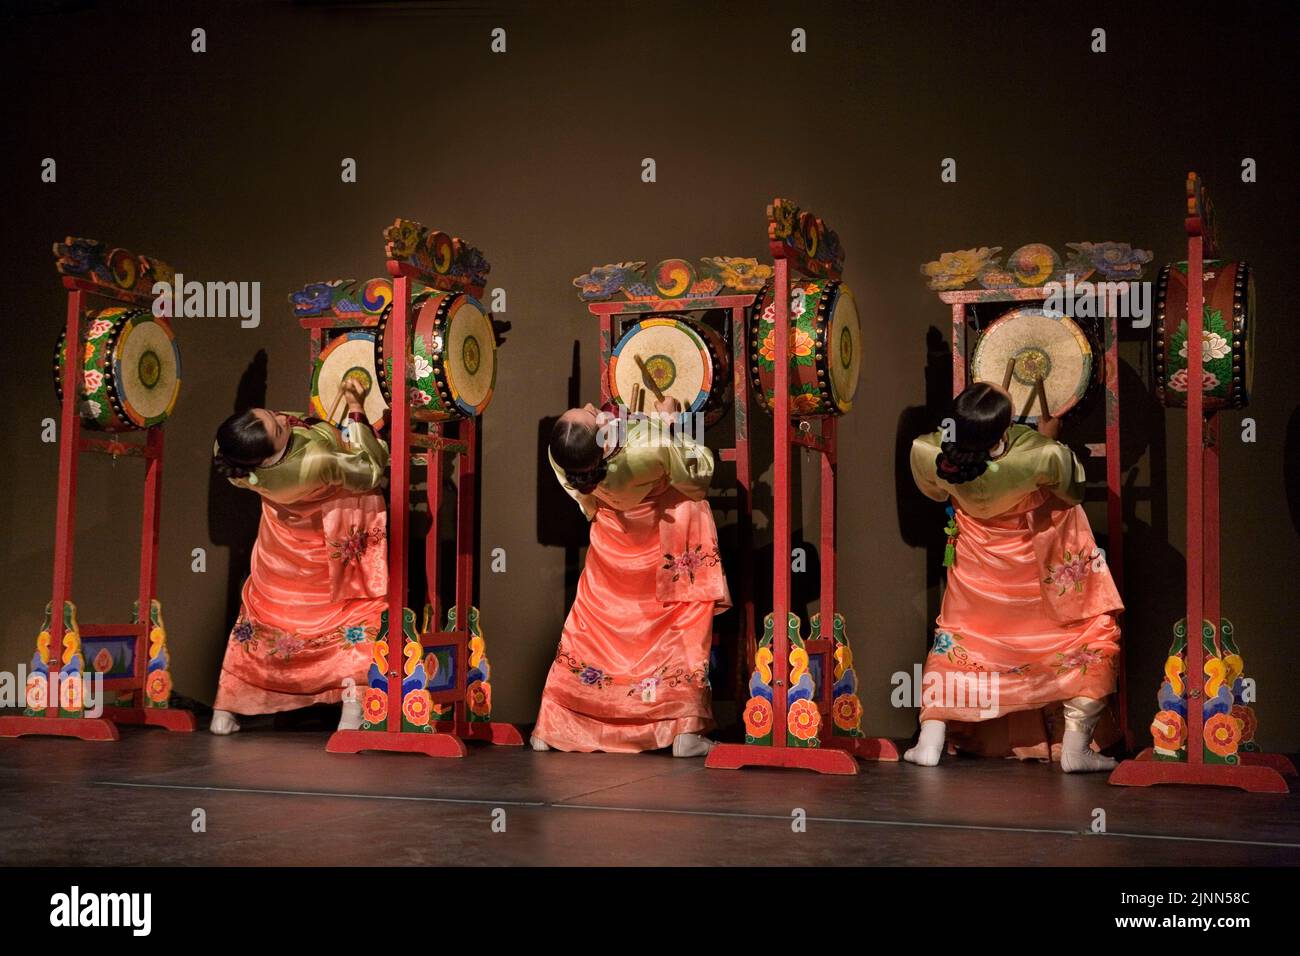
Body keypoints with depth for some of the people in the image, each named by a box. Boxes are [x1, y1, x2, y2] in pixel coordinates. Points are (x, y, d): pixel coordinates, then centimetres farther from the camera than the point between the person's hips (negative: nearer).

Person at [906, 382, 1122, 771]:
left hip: (979, 567, 3)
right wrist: (1049, 438, -3)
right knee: (1095, 633, 13)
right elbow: (1074, 488, -15)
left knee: (955, 634, 22)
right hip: (1042, 562, -3)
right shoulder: (1041, 456, -38)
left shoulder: (928, 452, -29)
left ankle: (930, 741, 19)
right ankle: (1076, 746, 10)